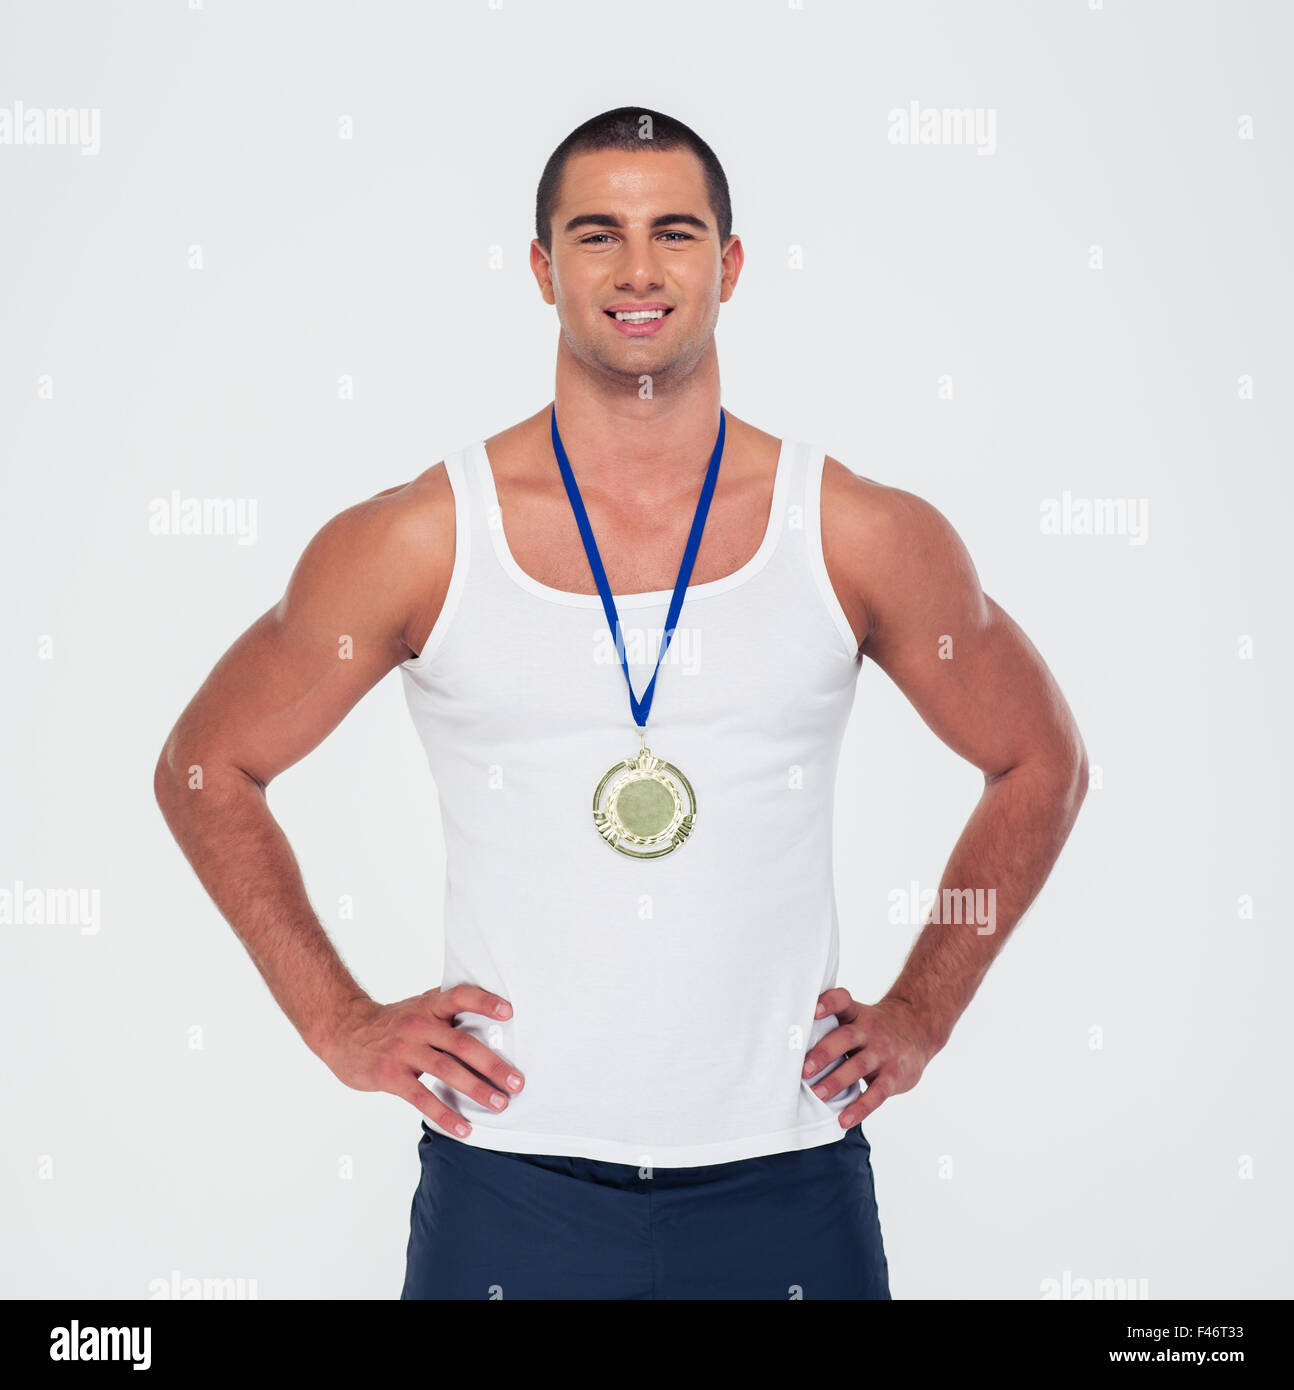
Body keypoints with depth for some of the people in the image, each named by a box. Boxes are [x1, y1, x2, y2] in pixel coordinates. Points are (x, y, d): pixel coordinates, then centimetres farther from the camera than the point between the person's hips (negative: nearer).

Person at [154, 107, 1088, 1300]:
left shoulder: (866, 540, -1)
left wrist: (921, 1016, 8)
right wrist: (342, 1025, 2)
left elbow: (1040, 764, 14)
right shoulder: (415, 544, -4)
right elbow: (205, 768, 8)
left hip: (784, 1185, 1)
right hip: (508, 1178, 0)